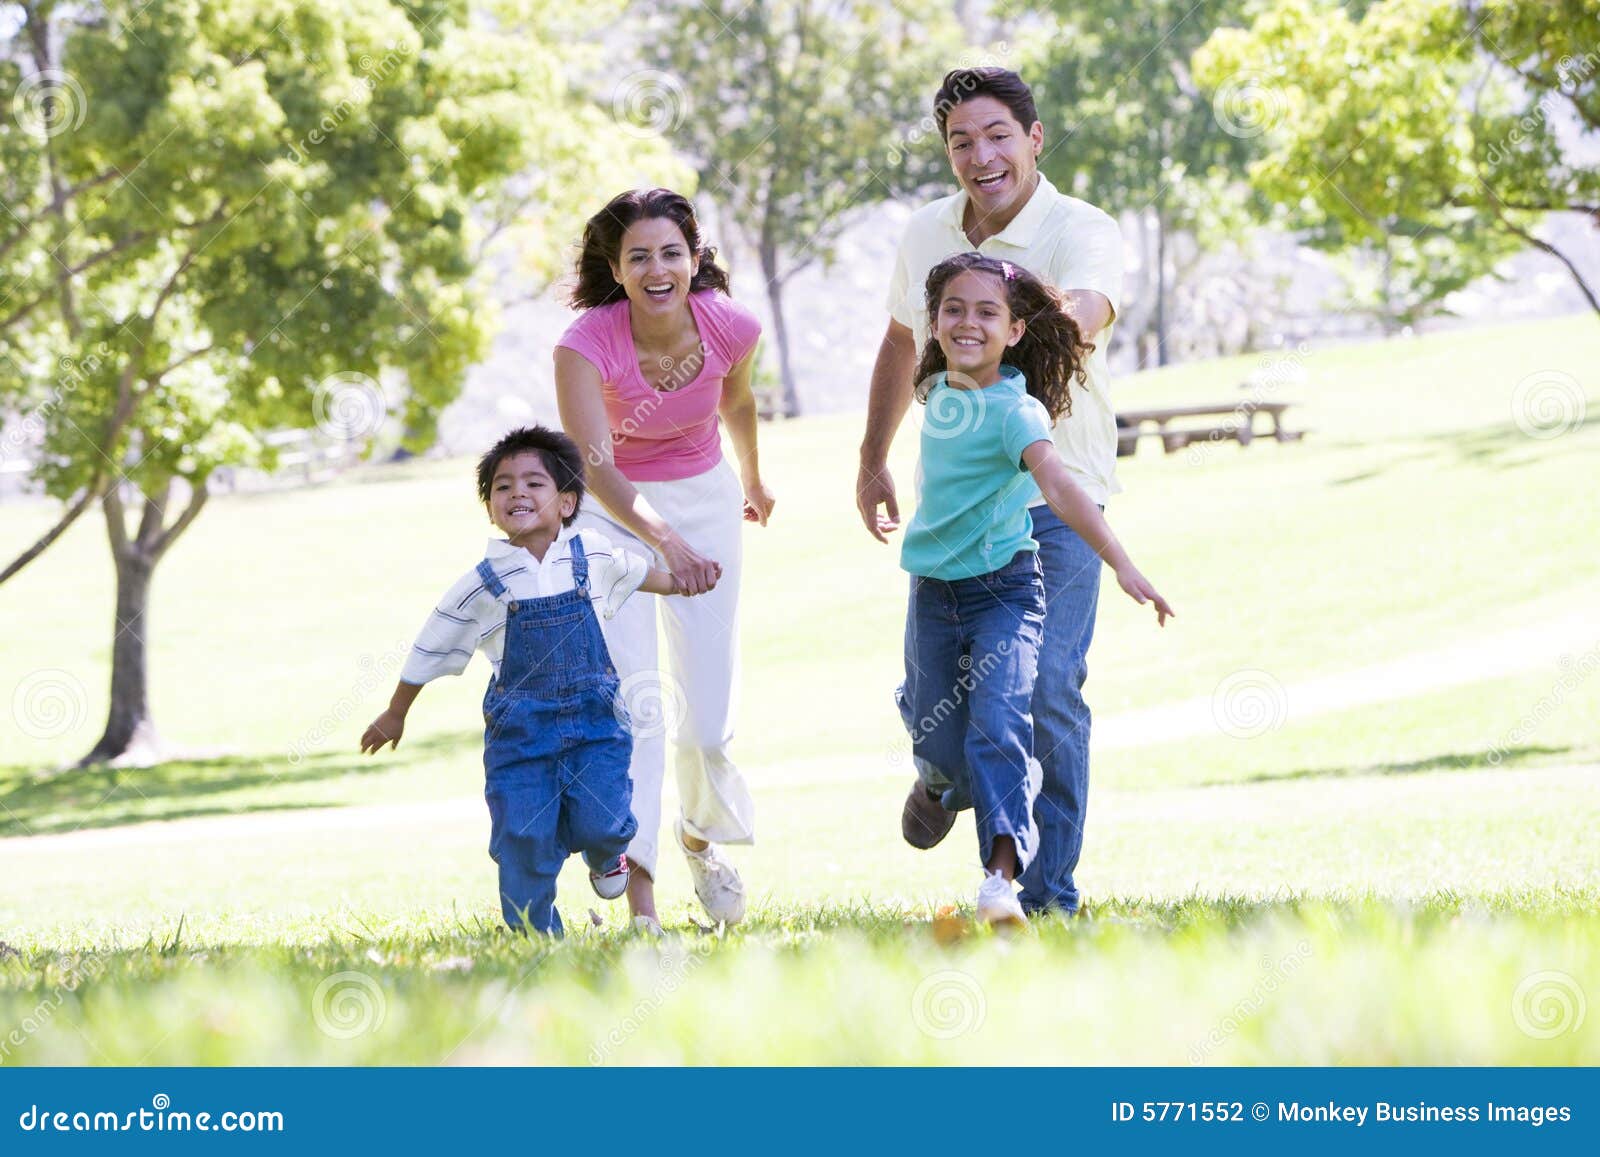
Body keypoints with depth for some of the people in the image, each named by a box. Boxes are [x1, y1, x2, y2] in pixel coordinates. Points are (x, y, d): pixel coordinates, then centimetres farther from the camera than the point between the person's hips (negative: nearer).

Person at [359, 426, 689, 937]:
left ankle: (606, 855, 26)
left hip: (593, 718, 1)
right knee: (524, 838, -6)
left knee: (600, 823, -11)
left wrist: (681, 582, 41)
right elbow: (428, 653, 5)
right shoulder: (483, 585, -7)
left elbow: (639, 572, 25)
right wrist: (395, 716, 13)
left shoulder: (593, 557, -1)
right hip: (520, 728, -1)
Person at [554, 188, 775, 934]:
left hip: (703, 497, 3)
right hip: (614, 508, -3)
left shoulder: (730, 327, -17)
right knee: (633, 696, -17)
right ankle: (640, 899, -17)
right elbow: (592, 466, -38)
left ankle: (700, 836, 36)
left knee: (708, 714, 3)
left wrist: (753, 482, 26)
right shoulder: (586, 344, -28)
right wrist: (665, 543, -53)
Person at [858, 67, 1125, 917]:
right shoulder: (925, 235, 5)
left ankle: (1049, 895, -4)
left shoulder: (1081, 231, -12)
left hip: (1054, 501, -4)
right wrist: (872, 459, 23)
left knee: (1048, 692, -13)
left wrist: (1058, 308, -58)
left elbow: (1088, 311, -35)